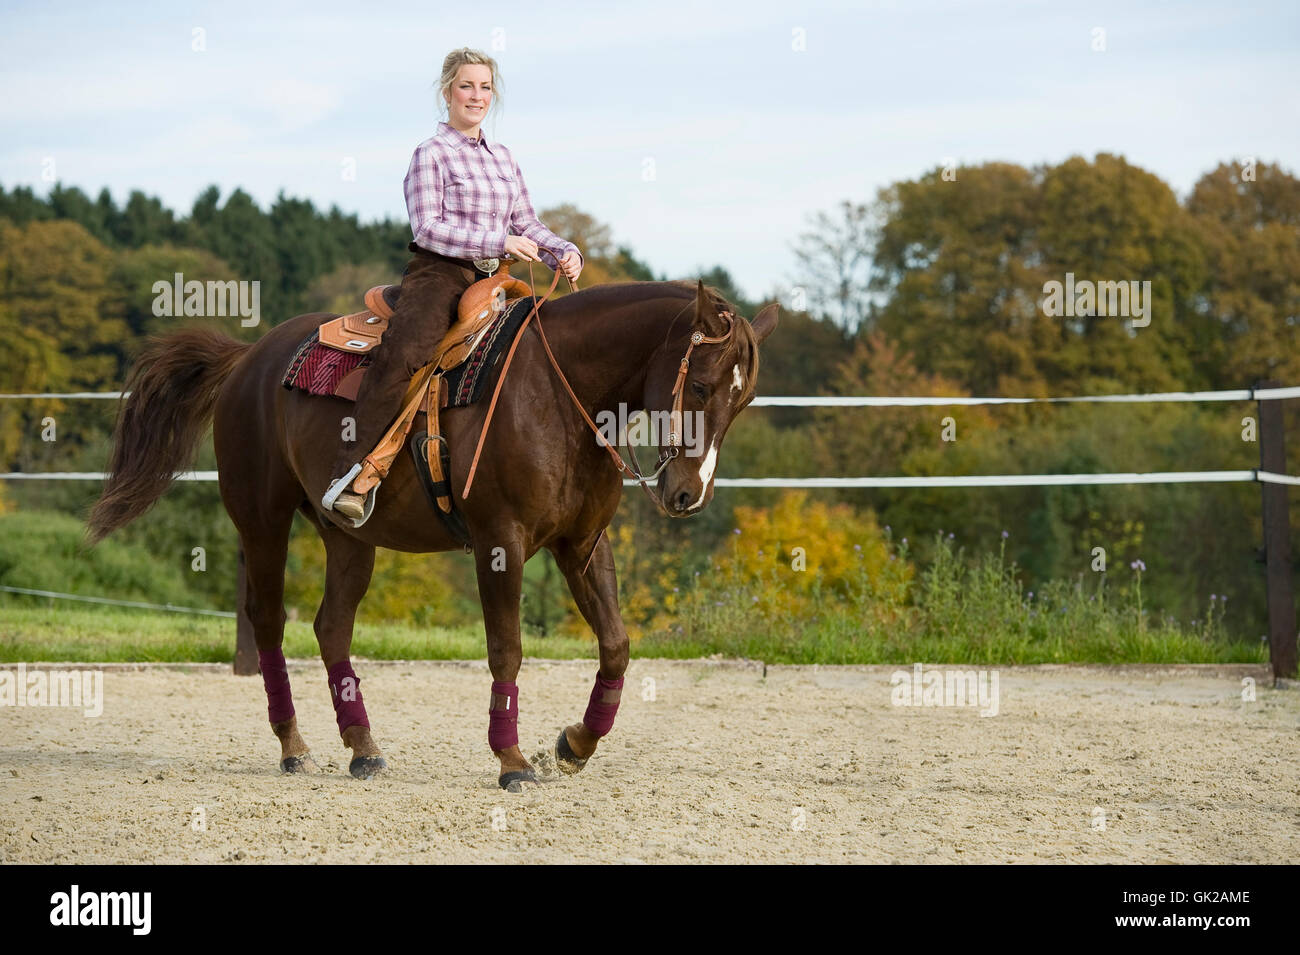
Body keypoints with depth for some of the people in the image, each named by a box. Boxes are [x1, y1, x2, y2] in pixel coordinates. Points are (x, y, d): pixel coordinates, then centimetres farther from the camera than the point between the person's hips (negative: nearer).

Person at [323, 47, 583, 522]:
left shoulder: (502, 158, 20)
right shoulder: (433, 153, -1)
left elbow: (527, 225, 21)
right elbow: (428, 228, -10)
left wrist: (564, 252, 0)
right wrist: (499, 242, -17)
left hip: (489, 282, 7)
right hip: (438, 274, -7)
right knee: (400, 354, -32)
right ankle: (350, 479, -35)